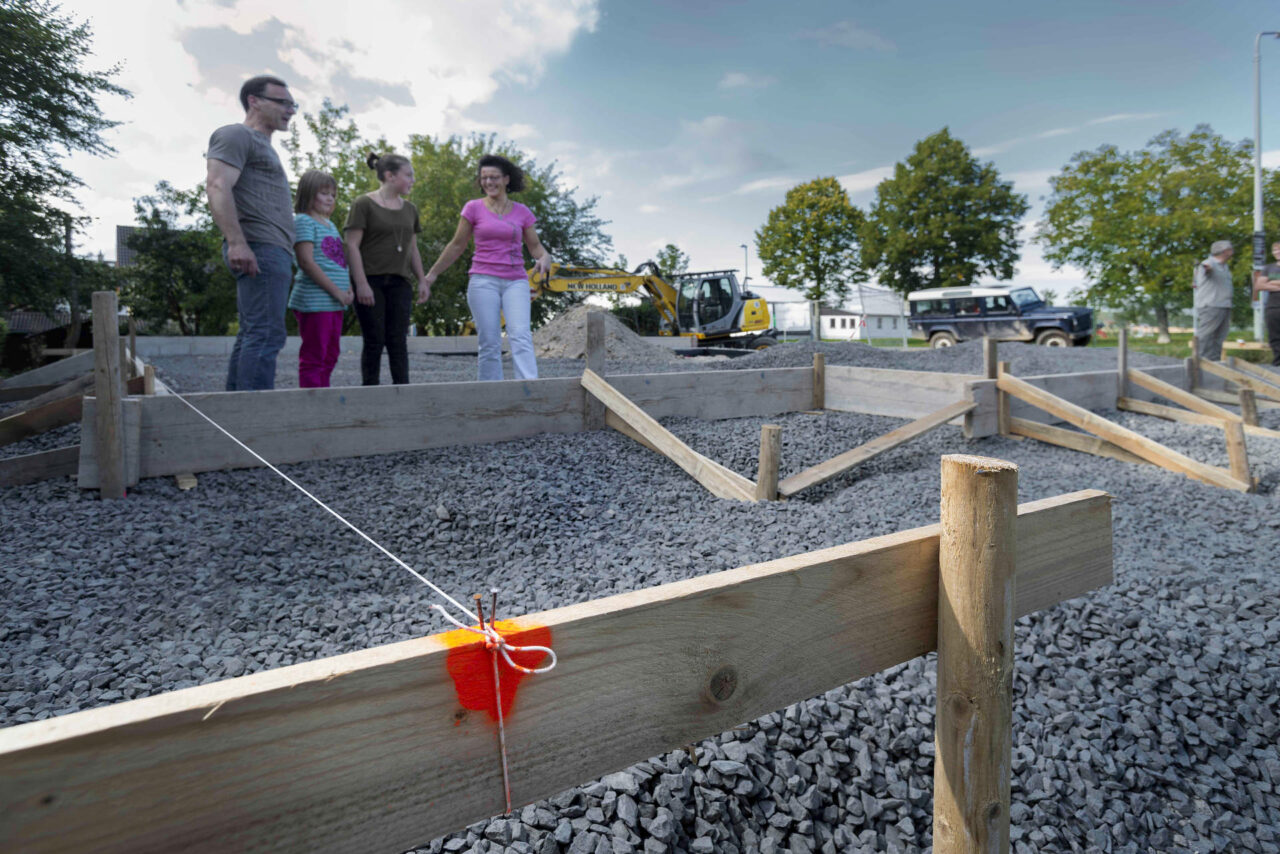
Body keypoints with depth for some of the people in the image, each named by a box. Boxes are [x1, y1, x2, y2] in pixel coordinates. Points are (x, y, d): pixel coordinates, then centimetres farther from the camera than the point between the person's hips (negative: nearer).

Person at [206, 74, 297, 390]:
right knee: (266, 335, -17)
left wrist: (286, 255, 22)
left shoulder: (262, 145, 30)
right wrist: (236, 242, -25)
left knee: (251, 337, 7)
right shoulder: (235, 135, 0)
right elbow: (217, 186, -14)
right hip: (260, 250, -10)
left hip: (275, 252, 10)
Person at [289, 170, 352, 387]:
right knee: (314, 357, -7)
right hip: (315, 302, -9)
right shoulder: (303, 221, -5)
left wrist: (348, 288, 5)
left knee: (329, 357, 12)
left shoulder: (330, 225, 21)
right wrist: (336, 291, -16)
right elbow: (306, 262, -15)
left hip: (335, 303, 9)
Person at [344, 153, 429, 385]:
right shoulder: (364, 204, -3)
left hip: (400, 283, 5)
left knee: (398, 341, 2)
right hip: (371, 282, -5)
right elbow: (352, 246, -8)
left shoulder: (409, 209, 16)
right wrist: (361, 284, -15)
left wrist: (422, 281, 12)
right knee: (375, 341, -3)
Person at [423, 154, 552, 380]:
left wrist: (544, 258, -8)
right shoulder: (473, 208, 6)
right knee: (489, 343, -4)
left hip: (516, 281, 1)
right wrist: (433, 273, 15)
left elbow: (535, 245, 15)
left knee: (520, 335, -18)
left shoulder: (522, 212, 10)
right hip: (483, 281, -1)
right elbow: (457, 245, 13)